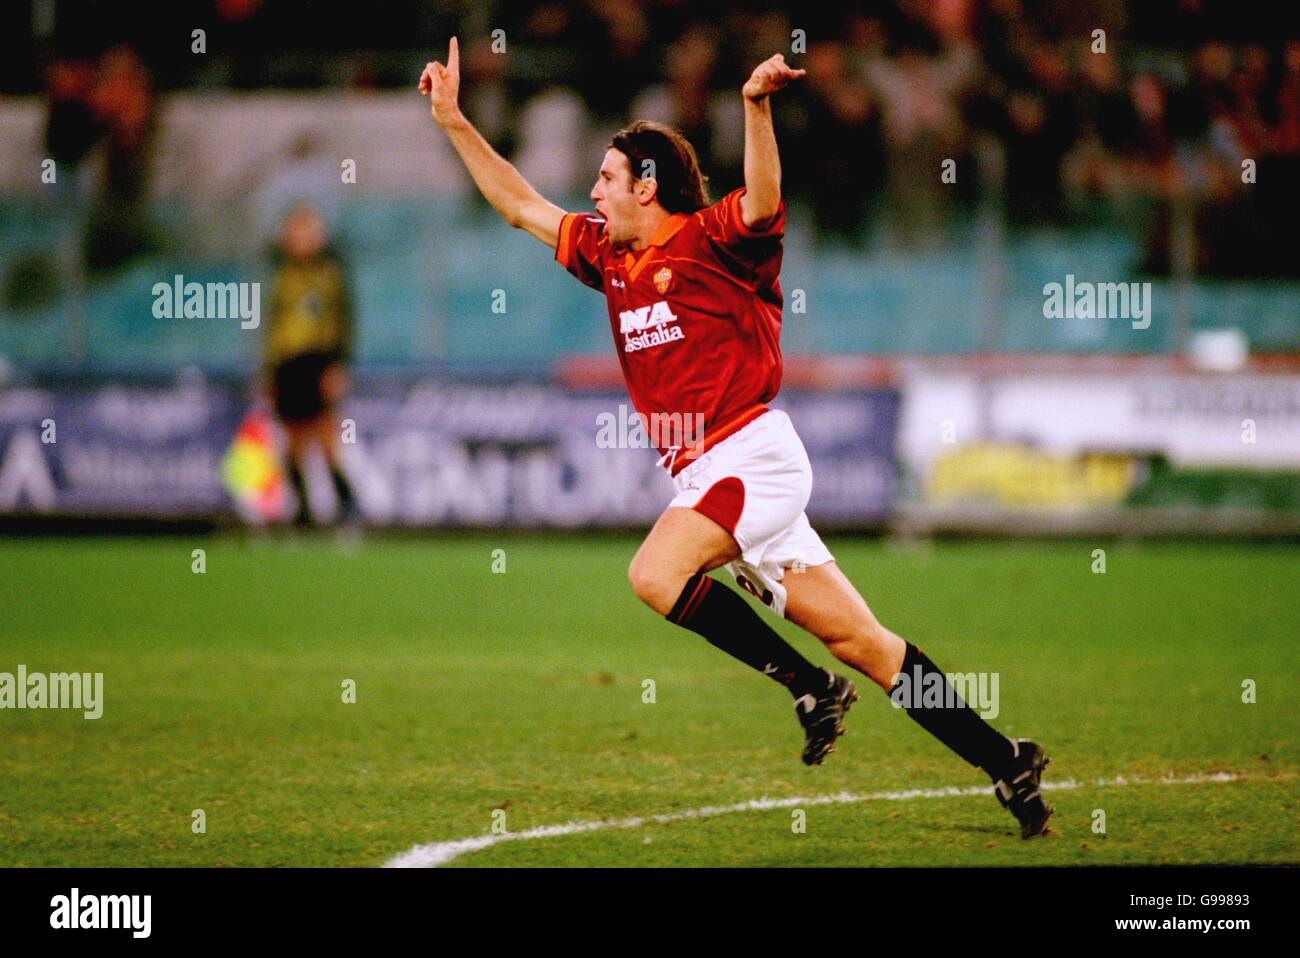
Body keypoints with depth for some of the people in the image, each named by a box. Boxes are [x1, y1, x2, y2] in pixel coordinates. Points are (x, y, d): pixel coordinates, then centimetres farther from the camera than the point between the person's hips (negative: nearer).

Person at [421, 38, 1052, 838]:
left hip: (753, 456, -7)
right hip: (704, 474, 7)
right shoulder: (609, 256, 17)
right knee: (861, 641, 2)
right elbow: (520, 204, 24)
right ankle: (1004, 764, 2)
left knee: (657, 574, -26)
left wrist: (757, 108, -41)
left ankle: (809, 684, -15)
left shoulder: (710, 239, -5)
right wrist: (456, 122, 19)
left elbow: (763, 203, -26)